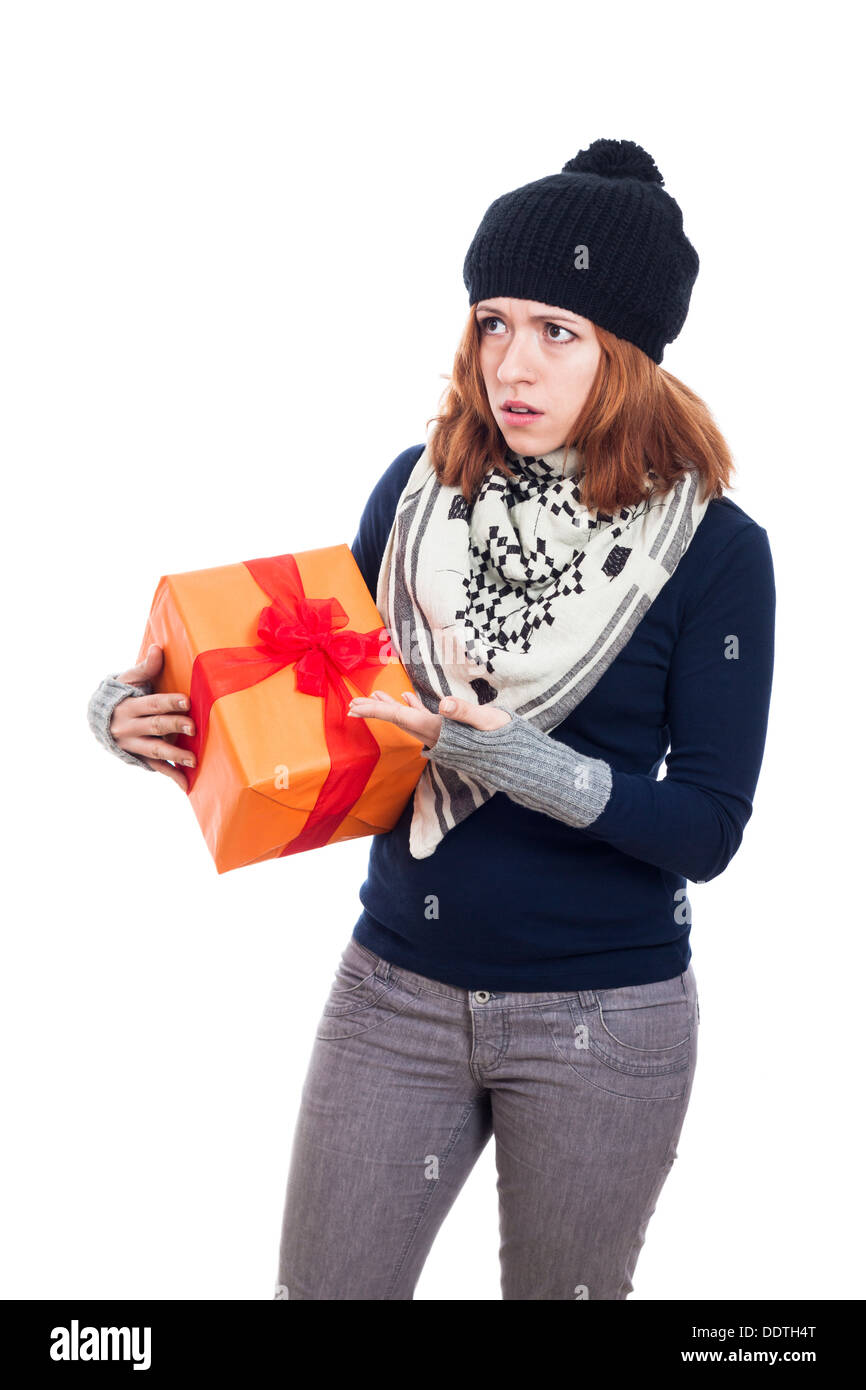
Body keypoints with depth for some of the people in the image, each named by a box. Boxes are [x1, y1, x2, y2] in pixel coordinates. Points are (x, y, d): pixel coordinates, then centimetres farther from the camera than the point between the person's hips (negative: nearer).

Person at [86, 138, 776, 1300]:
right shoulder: (419, 489, -3)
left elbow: (709, 830, -13)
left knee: (561, 1288, 18)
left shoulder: (717, 550, -12)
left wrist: (513, 759, -27)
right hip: (394, 988, 3)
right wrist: (145, 710, -9)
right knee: (321, 1288, 12)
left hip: (603, 1021, -2)